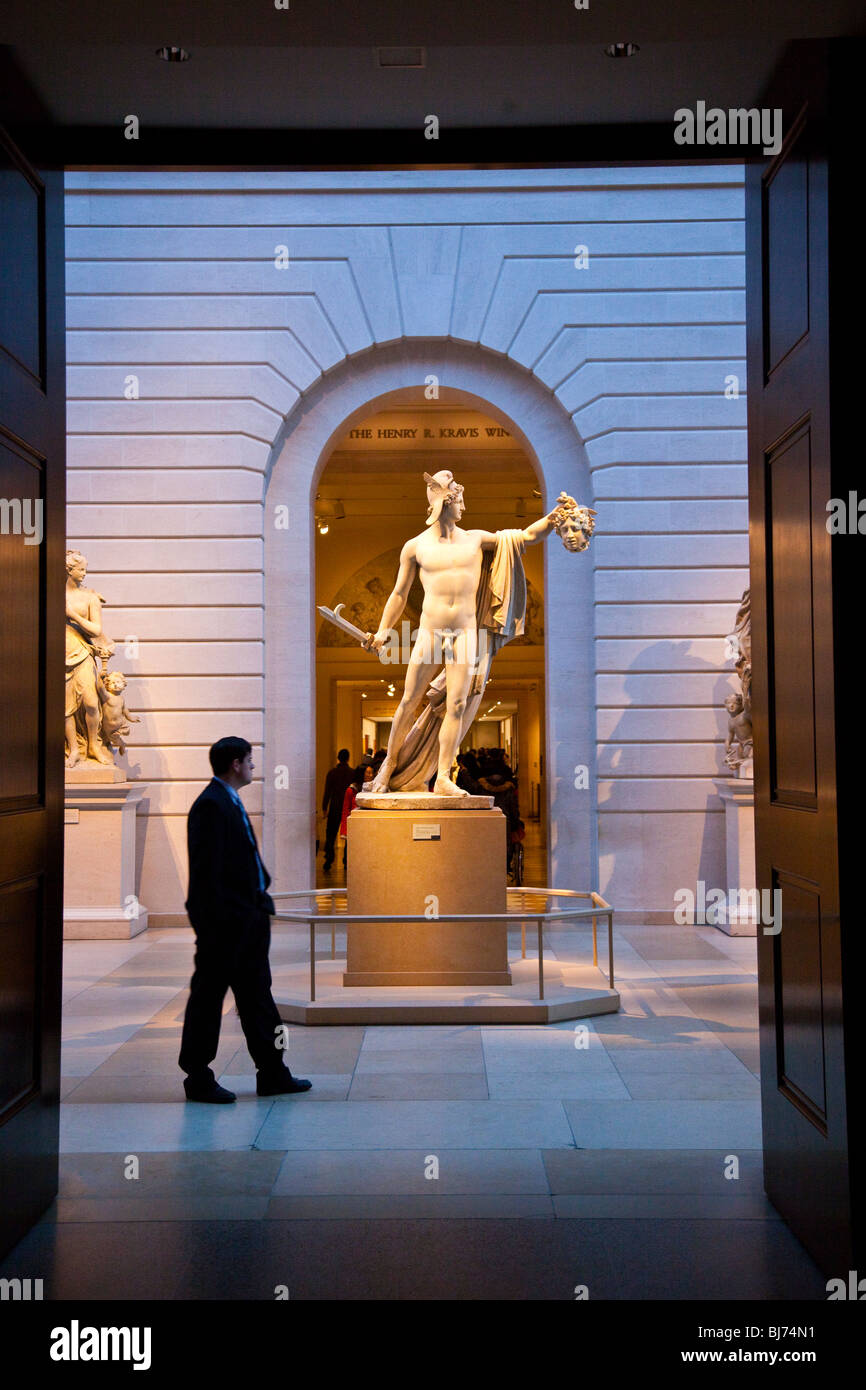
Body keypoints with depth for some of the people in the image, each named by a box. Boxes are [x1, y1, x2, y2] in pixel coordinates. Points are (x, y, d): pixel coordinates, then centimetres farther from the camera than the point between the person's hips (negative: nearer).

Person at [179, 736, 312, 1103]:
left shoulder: (230, 801, 16)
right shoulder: (210, 805, -16)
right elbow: (205, 868, -20)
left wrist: (261, 899, 15)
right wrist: (212, 922, -21)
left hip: (247, 917, 10)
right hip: (224, 920, -10)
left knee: (257, 993, 13)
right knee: (208, 996, 2)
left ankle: (272, 1073, 20)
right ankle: (198, 1079, 12)